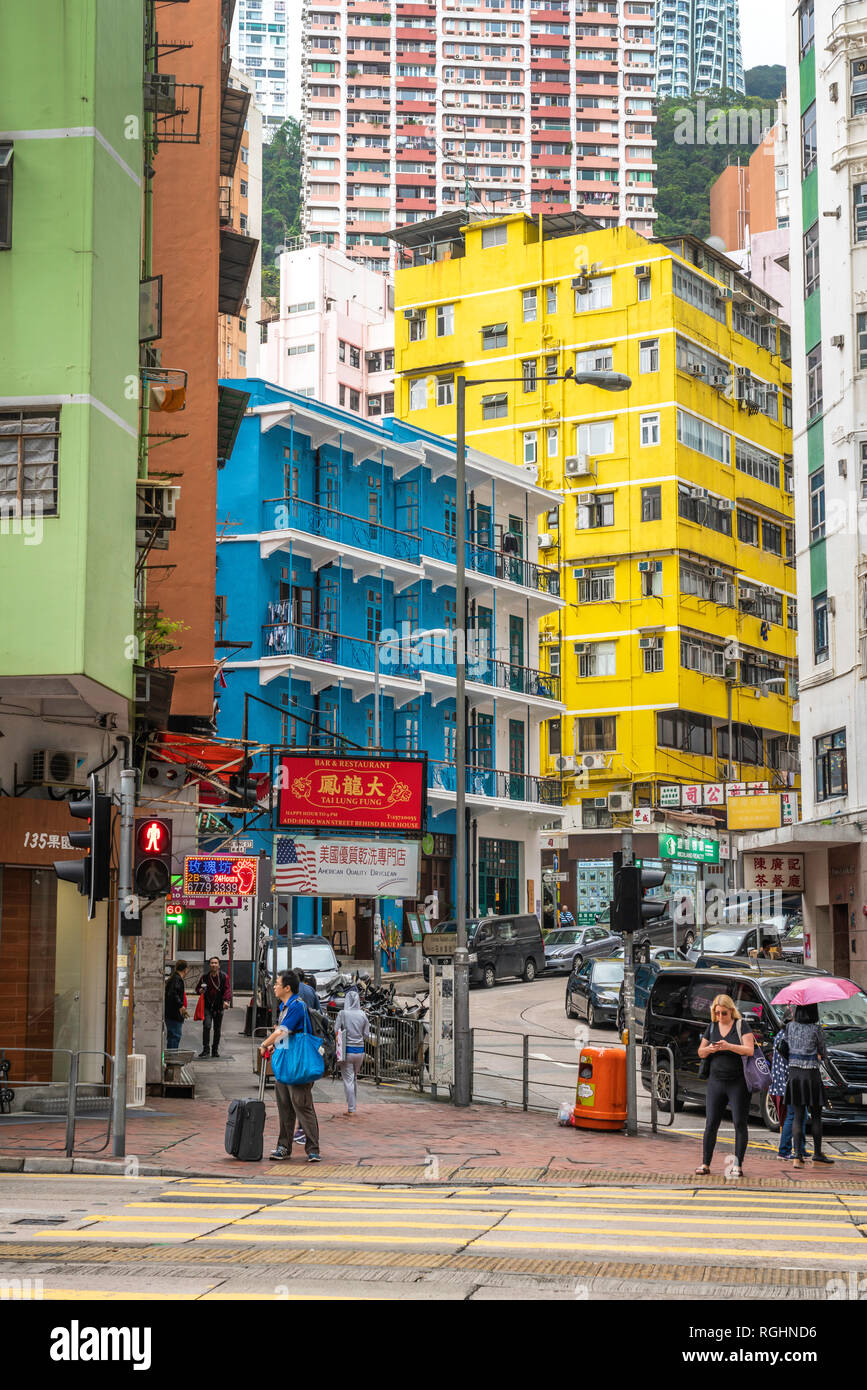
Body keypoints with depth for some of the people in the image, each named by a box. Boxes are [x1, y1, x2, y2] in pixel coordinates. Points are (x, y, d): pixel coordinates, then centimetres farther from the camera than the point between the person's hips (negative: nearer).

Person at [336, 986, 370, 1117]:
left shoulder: (342, 1014, -9)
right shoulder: (363, 1015, -1)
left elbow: (337, 1031, -9)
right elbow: (366, 1035, 4)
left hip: (347, 1050, -3)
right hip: (359, 1050, 3)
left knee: (348, 1079, 2)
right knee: (355, 1079, 19)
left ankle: (351, 1109, 1)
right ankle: (354, 1106, 24)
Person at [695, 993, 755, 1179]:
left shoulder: (741, 1026, -3)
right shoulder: (711, 1027, 11)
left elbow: (749, 1050, -14)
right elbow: (700, 1052, 15)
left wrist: (729, 1046, -26)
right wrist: (708, 1049, -7)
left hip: (738, 1083, -4)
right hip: (716, 1081, 4)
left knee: (740, 1124, -3)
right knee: (711, 1124, 2)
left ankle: (738, 1166, 1)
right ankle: (705, 1164, 8)